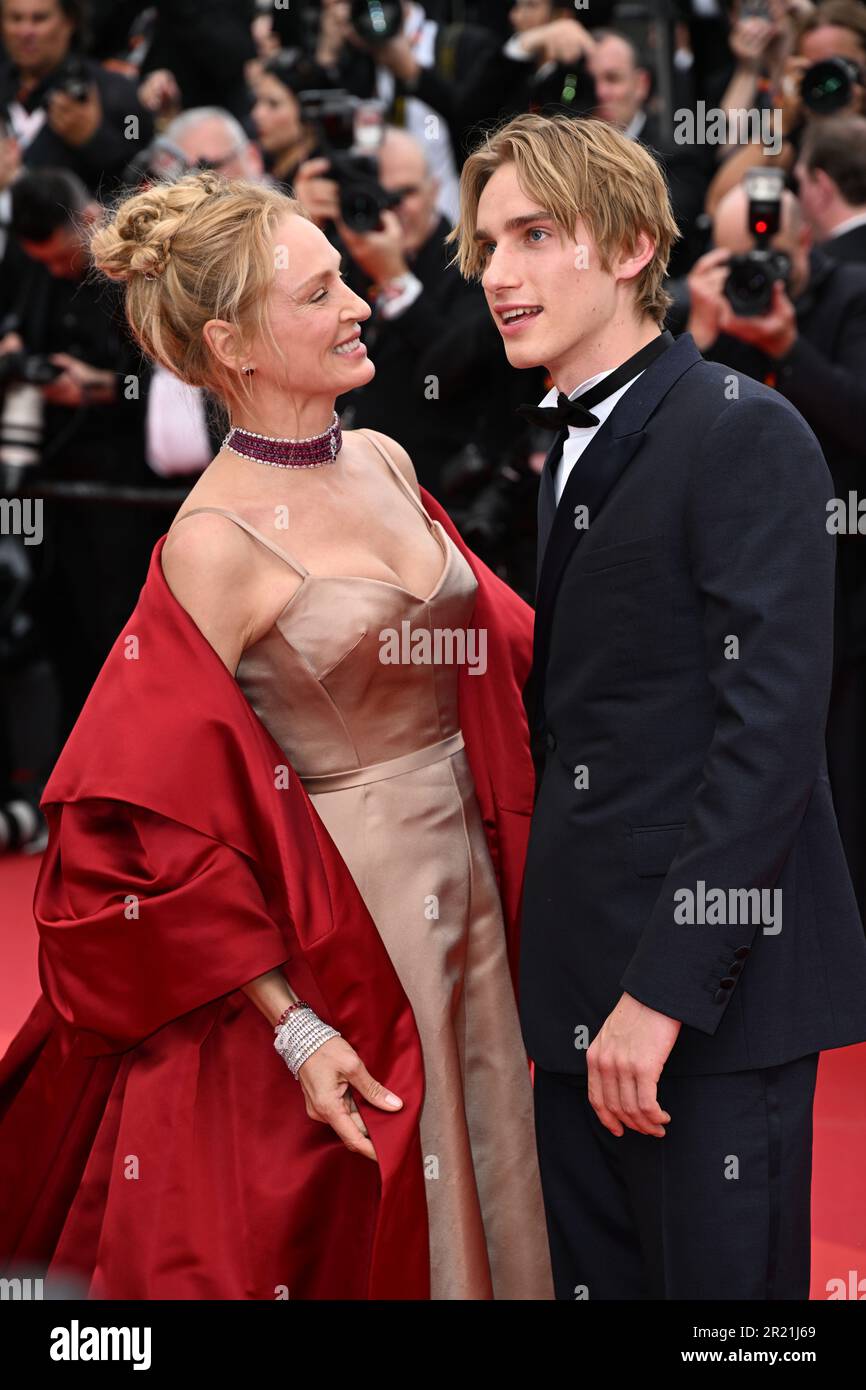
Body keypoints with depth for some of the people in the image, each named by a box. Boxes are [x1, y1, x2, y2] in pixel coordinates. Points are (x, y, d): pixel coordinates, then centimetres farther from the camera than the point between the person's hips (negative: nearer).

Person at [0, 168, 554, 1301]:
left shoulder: (386, 465, 3)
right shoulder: (216, 544, -17)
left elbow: (494, 655, 16)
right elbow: (166, 835, -16)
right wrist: (291, 1027, -17)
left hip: (470, 899, 7)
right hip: (334, 943, -7)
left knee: (480, 1216, 17)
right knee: (358, 1247, 6)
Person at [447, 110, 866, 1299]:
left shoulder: (744, 436, -10)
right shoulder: (573, 451, 17)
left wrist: (664, 988, -21)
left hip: (710, 988, -8)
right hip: (586, 992, 8)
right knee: (596, 1278, 12)